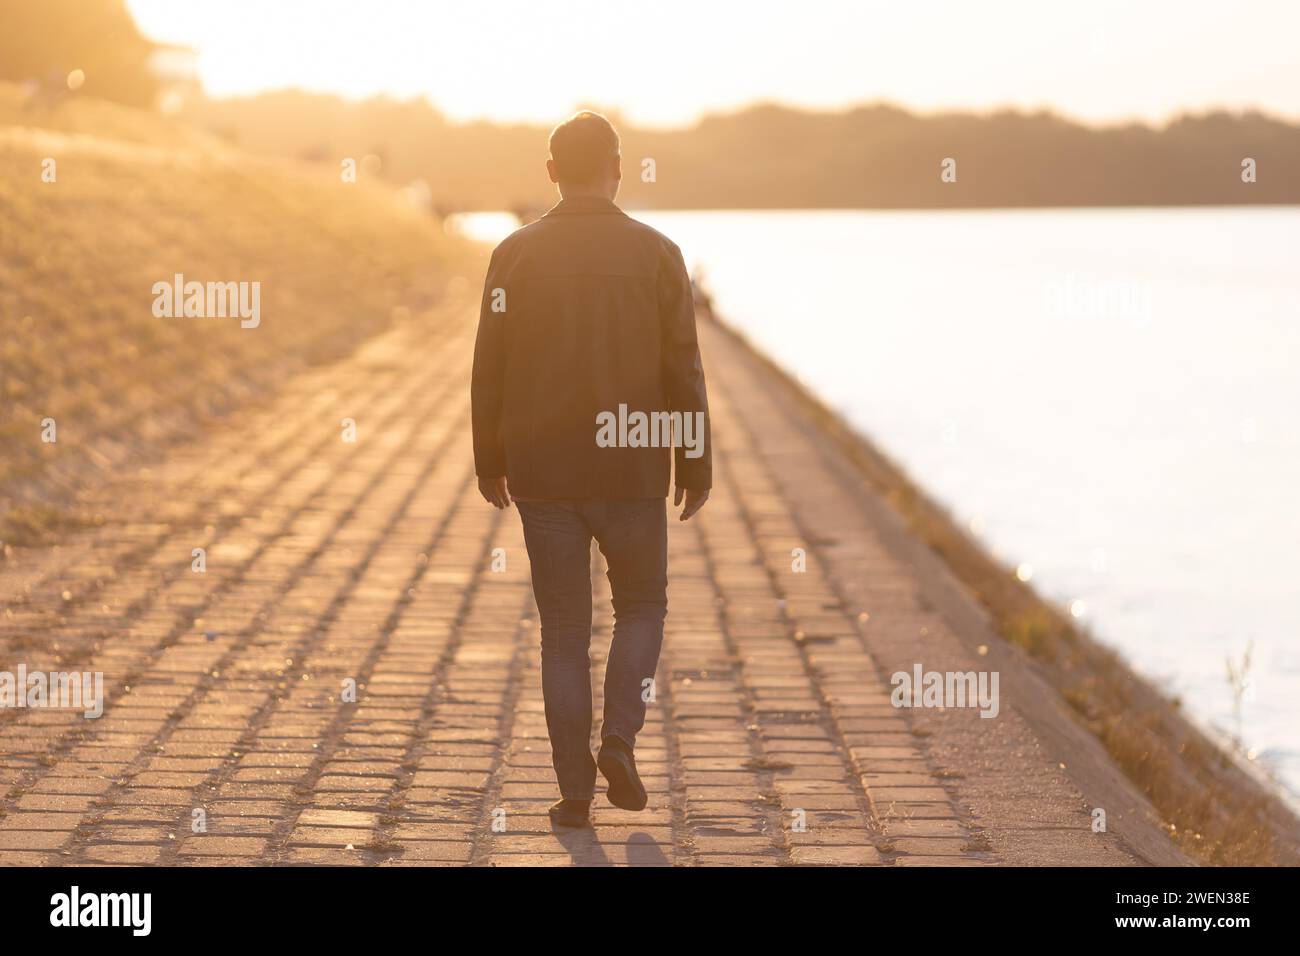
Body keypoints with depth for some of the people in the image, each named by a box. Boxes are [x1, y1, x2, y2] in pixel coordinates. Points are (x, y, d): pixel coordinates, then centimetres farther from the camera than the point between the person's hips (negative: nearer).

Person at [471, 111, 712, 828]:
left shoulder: (516, 254, -1)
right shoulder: (656, 253, -3)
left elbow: (489, 368, 1)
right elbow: (683, 369, -3)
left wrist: (490, 463, 11)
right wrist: (696, 466, 5)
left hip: (541, 473, 1)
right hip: (631, 470, -1)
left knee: (564, 629, 8)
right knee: (641, 606, 18)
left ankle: (575, 790, 7)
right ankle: (620, 738, -1)